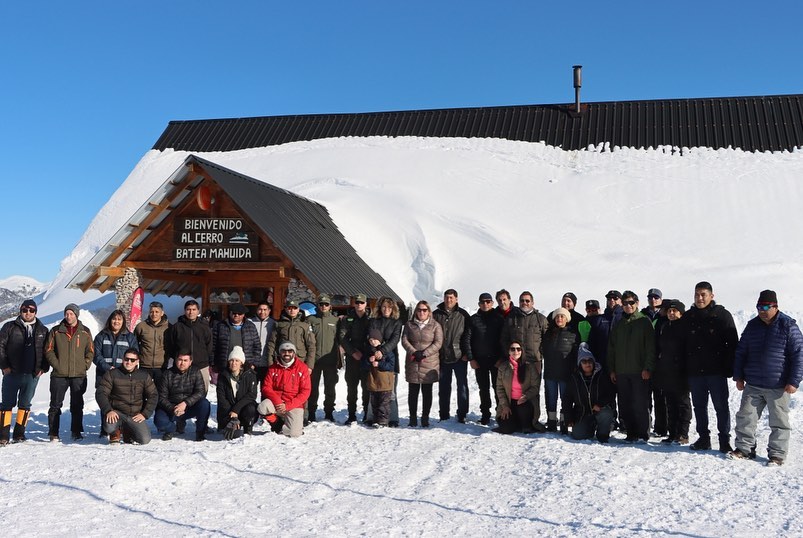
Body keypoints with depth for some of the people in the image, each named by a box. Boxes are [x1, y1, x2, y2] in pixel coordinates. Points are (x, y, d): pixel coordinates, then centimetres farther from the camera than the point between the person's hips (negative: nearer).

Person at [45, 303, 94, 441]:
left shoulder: (85, 332, 7)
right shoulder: (56, 331, 4)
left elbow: (90, 352, 11)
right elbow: (48, 350, 4)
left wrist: (85, 366, -2)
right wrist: (57, 365, -7)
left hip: (79, 375, 1)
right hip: (59, 375, -1)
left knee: (77, 405, 6)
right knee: (55, 404, 1)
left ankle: (76, 432, 13)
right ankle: (53, 433, 8)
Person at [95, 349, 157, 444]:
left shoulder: (144, 376, 7)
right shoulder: (112, 374, 0)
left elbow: (153, 396, 8)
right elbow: (100, 393, -5)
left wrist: (144, 414, -4)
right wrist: (108, 410, -20)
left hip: (135, 416, 2)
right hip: (116, 412, -2)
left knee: (145, 440, -18)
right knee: (109, 428, -35)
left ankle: (128, 431, 18)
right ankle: (115, 433, 7)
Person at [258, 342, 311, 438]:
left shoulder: (302, 368, -1)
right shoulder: (273, 368, 7)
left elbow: (305, 392, -6)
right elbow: (266, 388, 1)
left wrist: (287, 406, -15)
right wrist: (277, 401, -18)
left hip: (294, 406, -2)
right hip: (275, 402, 2)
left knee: (294, 433, -24)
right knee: (262, 407, -31)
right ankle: (277, 422, 1)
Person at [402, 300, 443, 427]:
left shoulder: (435, 325, 4)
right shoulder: (409, 325, 10)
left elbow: (438, 343, -4)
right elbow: (404, 341, 3)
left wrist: (424, 354, -14)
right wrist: (414, 352, -13)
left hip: (429, 363, -1)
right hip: (412, 363, 1)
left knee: (427, 392, 4)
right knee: (413, 392, 4)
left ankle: (425, 418, 13)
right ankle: (413, 418, 13)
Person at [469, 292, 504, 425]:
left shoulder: (499, 318, 2)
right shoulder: (474, 319, 6)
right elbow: (468, 339, 5)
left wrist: (501, 357, -7)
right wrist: (471, 358, -2)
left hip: (495, 359, -2)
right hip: (479, 360, 2)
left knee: (498, 387, 0)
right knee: (483, 388, 8)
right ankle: (485, 414, 15)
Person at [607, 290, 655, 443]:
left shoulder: (644, 322, 0)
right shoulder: (618, 324, 15)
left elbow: (651, 347, -6)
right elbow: (611, 348, 16)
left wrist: (647, 368, -14)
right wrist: (612, 369, 10)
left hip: (639, 372, -5)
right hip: (621, 373, 5)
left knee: (641, 404, -4)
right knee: (625, 405, 6)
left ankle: (643, 434, 4)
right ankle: (631, 433, 15)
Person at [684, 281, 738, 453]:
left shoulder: (722, 315, -1)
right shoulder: (688, 317, 9)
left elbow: (732, 344, -2)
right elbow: (682, 344, 11)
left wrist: (729, 368, -9)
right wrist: (684, 368, 5)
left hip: (716, 370, -4)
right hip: (694, 371, 4)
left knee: (721, 406, 1)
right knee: (699, 406, 10)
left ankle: (725, 440, 11)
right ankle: (703, 439, 20)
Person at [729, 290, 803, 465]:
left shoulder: (788, 326, -7)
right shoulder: (752, 326, 7)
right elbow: (740, 352, 13)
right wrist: (738, 377, 9)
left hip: (778, 387, -4)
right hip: (752, 385, 4)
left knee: (779, 422, 6)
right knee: (745, 417, 6)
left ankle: (777, 454, 16)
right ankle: (744, 448, 18)